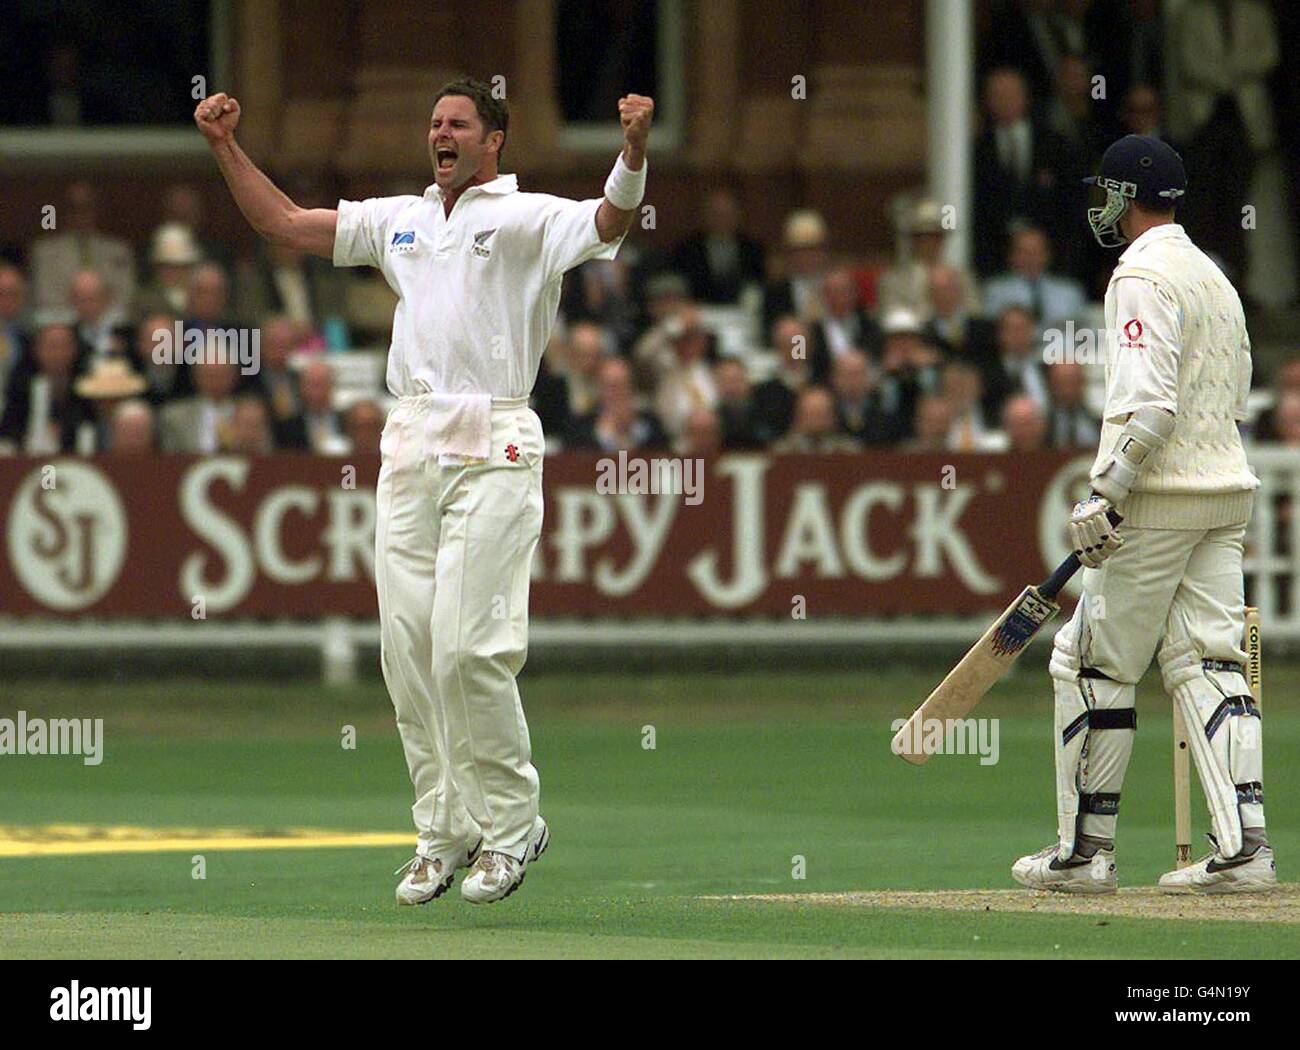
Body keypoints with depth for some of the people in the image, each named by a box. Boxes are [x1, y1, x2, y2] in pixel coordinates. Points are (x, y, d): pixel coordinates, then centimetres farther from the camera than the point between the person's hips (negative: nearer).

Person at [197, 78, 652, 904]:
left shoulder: (528, 218, 2)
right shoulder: (399, 219, 20)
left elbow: (609, 222, -17)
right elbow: (285, 223, 25)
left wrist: (635, 151, -35)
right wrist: (227, 148, 17)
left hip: (492, 446, -6)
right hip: (410, 441, 6)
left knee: (467, 648, -13)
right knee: (408, 646, 3)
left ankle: (511, 824, 0)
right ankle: (445, 832, 10)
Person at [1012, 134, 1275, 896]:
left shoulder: (1144, 277, -11)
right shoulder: (1215, 276, 19)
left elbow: (1149, 404, -21)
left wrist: (1107, 496, -23)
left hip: (1159, 496, -9)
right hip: (1227, 491, 9)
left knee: (1094, 664, -1)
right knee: (1209, 661, 4)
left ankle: (1087, 851, 2)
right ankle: (1244, 846, -6)